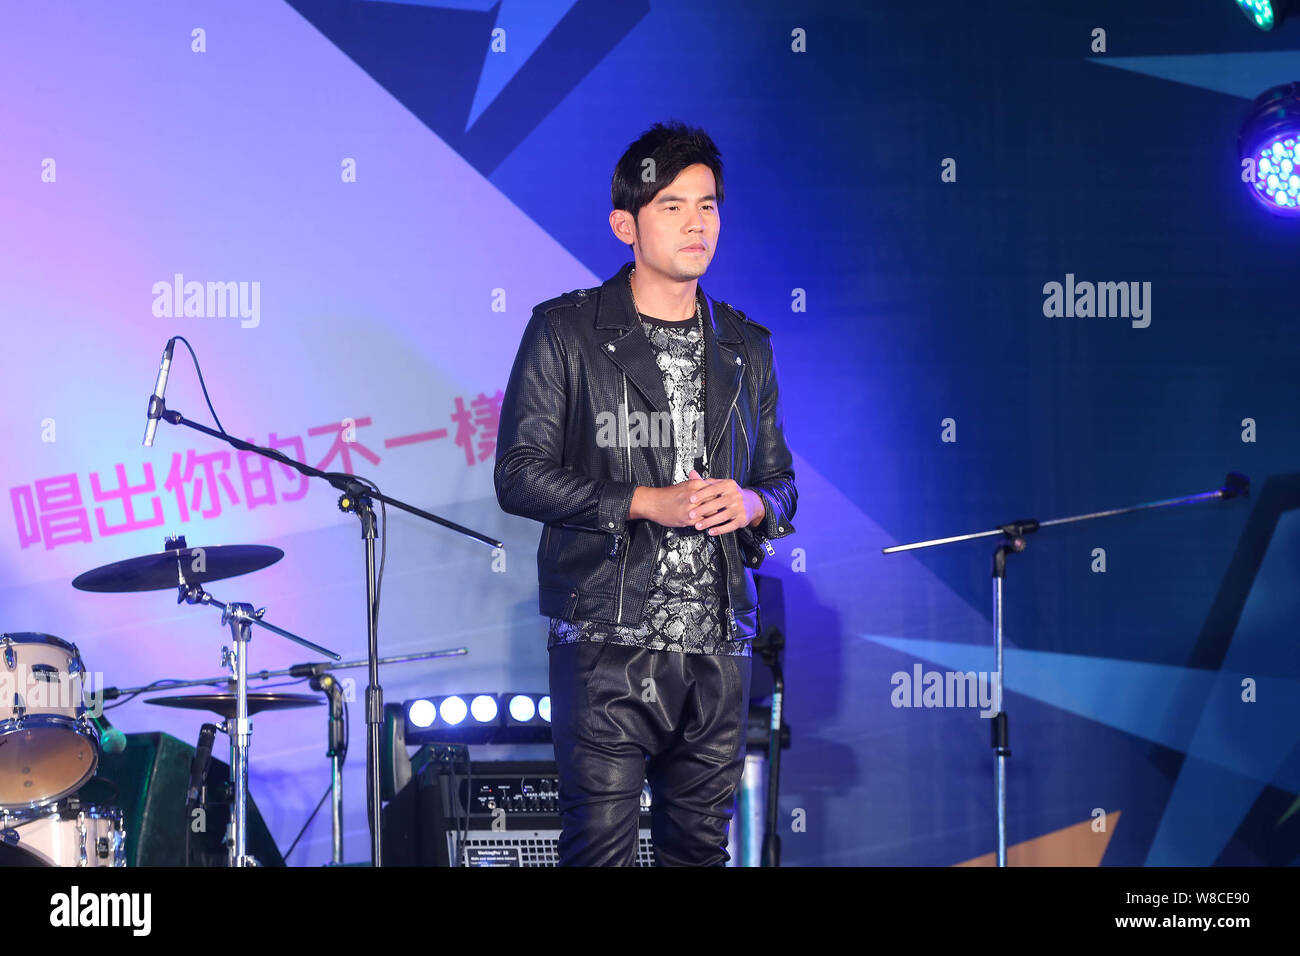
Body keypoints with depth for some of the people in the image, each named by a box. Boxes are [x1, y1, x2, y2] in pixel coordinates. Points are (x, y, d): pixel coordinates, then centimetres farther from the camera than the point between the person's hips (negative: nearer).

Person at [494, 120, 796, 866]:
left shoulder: (747, 348, 14)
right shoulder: (566, 332, 0)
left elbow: (782, 483, 19)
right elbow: (520, 474, -5)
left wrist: (751, 503, -6)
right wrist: (647, 503, -15)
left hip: (719, 640, 5)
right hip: (608, 637, -4)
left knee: (701, 843, 8)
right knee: (601, 843, -6)